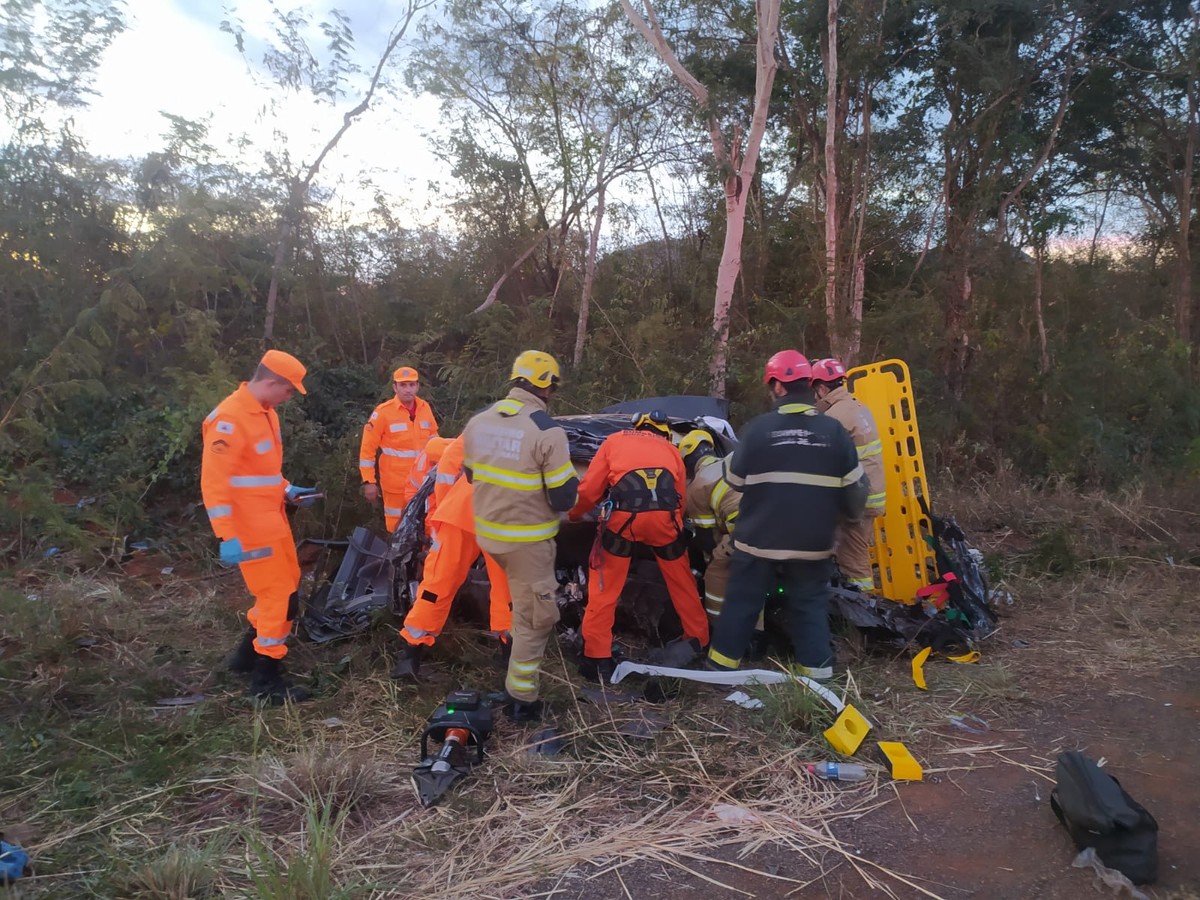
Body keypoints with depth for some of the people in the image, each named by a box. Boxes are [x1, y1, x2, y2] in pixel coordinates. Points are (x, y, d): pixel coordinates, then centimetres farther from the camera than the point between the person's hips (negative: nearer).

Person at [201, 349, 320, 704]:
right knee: (279, 598, -2)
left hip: (273, 521, 10)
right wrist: (227, 537, -25)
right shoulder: (229, 419, -21)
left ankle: (247, 655, 35)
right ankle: (266, 681, 11)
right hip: (252, 528, -10)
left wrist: (288, 491, 9)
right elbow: (214, 482, -23)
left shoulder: (265, 413, 9)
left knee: (284, 590, 19)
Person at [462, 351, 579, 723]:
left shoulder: (478, 421, 0)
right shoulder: (547, 431, -21)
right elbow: (564, 499, -18)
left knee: (522, 602, 32)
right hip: (526, 539, -7)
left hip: (487, 531, 7)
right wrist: (570, 481, 4)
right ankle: (521, 699, 11)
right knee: (534, 616, 6)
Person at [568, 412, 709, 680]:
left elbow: (590, 489, 14)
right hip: (664, 515, 2)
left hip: (623, 515, -2)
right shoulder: (671, 450, 28)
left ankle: (597, 658, 12)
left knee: (604, 588, 11)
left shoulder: (615, 440, 23)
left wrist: (575, 515, 31)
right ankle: (698, 639, 37)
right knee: (681, 580, 24)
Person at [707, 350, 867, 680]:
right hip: (813, 543, 2)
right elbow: (854, 488, 2)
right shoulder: (834, 430, -3)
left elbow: (734, 480, 0)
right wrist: (851, 514, 21)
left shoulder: (759, 427, -9)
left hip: (759, 539, -1)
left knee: (742, 603, 11)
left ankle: (720, 668, 20)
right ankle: (817, 671, 17)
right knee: (810, 606, 15)